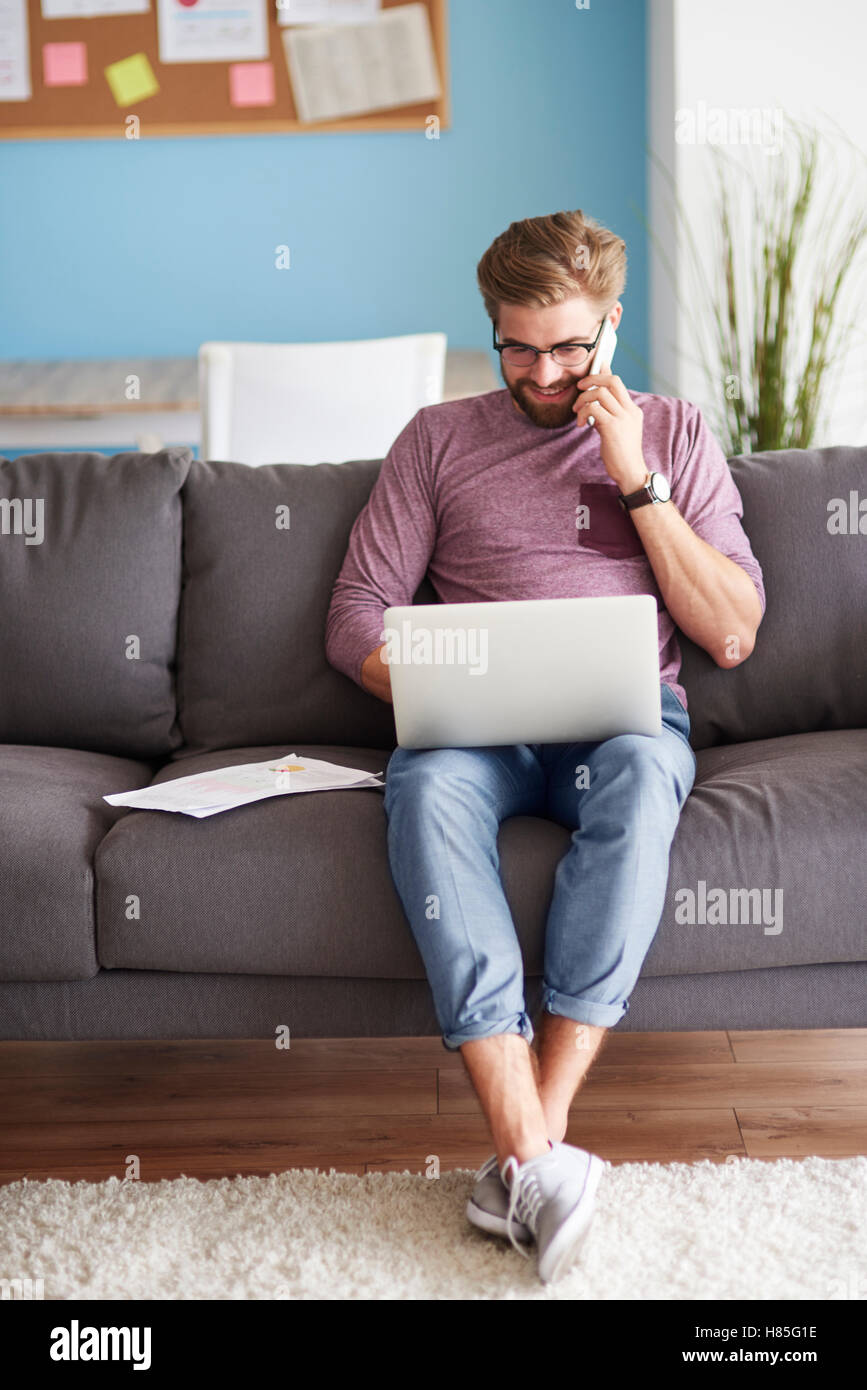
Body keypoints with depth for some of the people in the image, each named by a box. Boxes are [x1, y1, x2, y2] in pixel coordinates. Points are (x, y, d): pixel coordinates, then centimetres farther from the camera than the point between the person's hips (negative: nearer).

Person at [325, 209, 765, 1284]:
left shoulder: (673, 433, 14)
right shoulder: (439, 438, 14)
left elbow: (732, 635, 3)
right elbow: (355, 619, 9)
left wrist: (635, 479, -4)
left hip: (623, 717, 0)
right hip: (478, 725, 1)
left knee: (642, 769, -38)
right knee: (426, 785, -36)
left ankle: (527, 1151, -37)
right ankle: (538, 1162, -42)